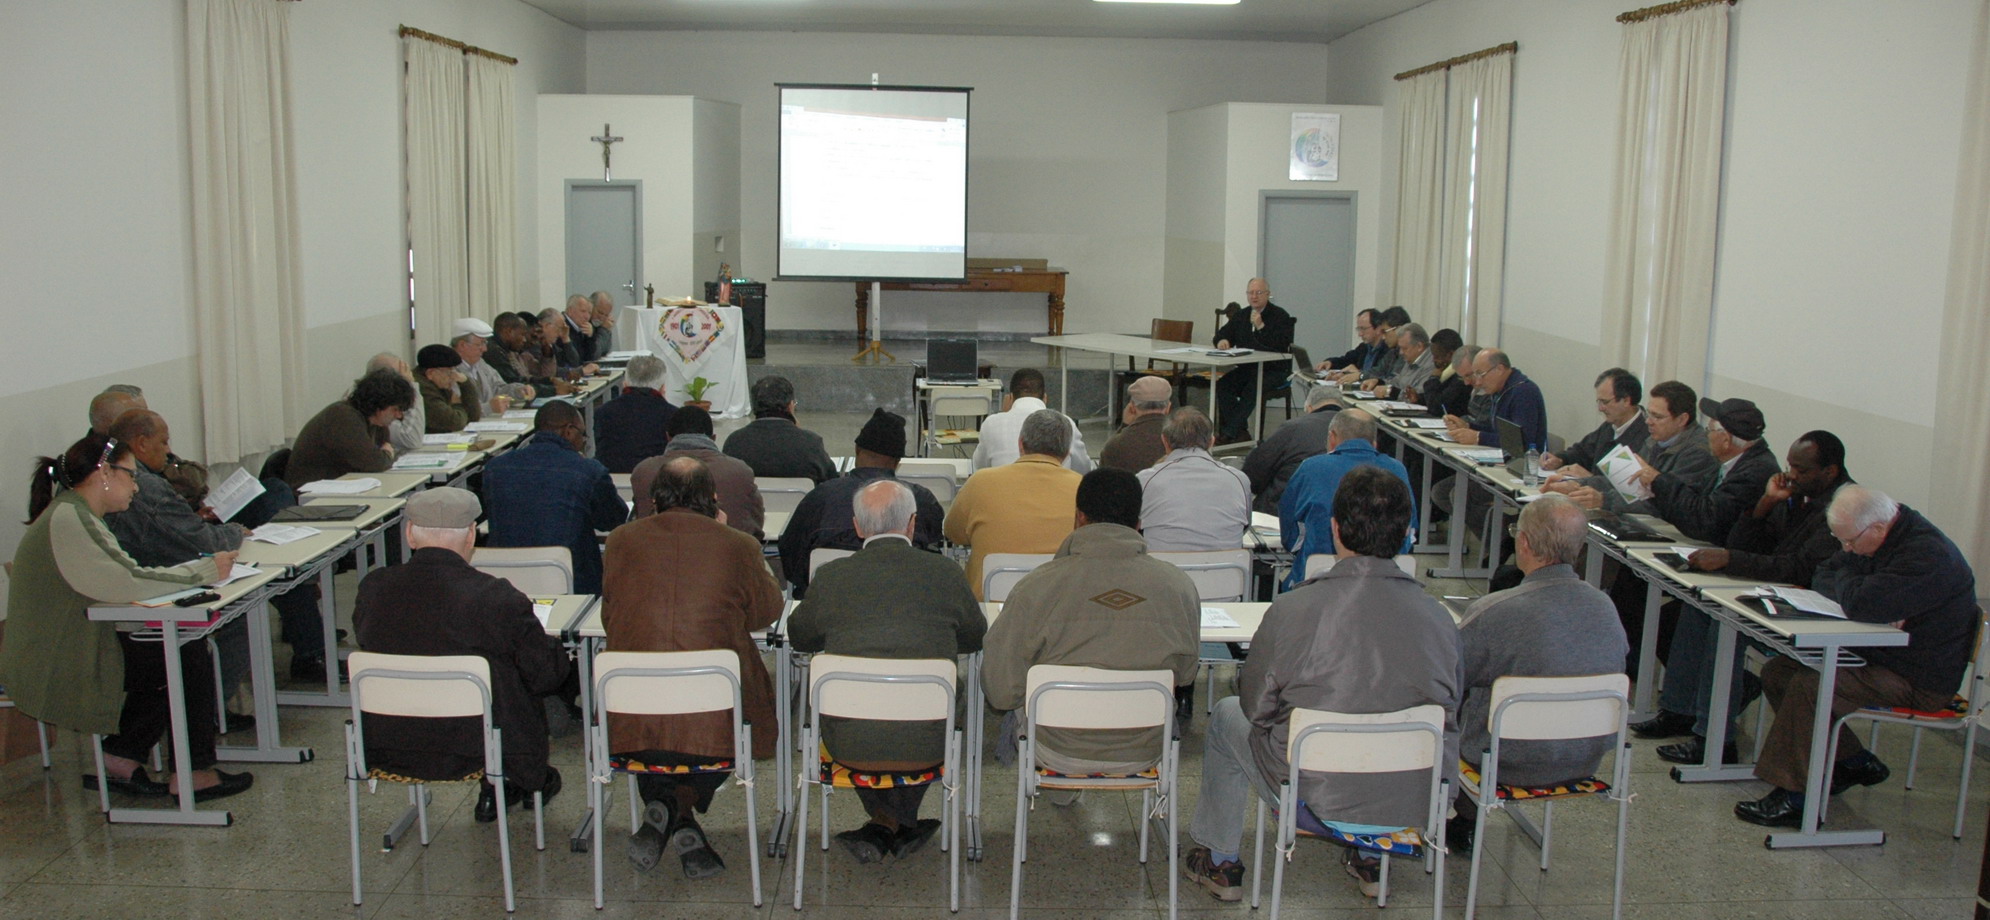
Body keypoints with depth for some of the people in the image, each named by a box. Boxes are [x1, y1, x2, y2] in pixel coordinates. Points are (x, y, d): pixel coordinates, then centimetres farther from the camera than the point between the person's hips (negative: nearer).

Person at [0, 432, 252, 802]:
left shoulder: (77, 515, 14)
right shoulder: (68, 520, -20)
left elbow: (112, 582, 11)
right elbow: (128, 583, -27)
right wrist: (205, 570, -17)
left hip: (68, 654, 10)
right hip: (54, 674, -10)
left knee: (184, 648, 3)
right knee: (189, 656, -9)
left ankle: (120, 759, 9)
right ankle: (192, 773, 2)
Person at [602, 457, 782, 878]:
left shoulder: (622, 540, 3)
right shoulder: (738, 547, -2)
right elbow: (767, 612, 16)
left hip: (630, 728, 2)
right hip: (715, 724, -2)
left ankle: (659, 809, 17)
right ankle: (684, 816, 16)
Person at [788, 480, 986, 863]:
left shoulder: (831, 576, -3)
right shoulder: (944, 573, -3)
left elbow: (799, 637, 16)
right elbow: (975, 638, 14)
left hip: (849, 745, 0)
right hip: (927, 746, 0)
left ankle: (885, 824, 31)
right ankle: (899, 827, 37)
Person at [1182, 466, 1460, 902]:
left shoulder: (1291, 610, -21)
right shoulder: (1438, 616, -12)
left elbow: (1256, 707, -7)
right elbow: (1452, 703, 3)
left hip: (1318, 796, -3)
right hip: (1417, 801, 4)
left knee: (1227, 715, 24)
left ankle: (1219, 861, 37)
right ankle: (1372, 856, 49)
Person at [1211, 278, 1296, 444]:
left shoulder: (1280, 316, -5)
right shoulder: (1242, 315, 14)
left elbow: (1281, 346, -17)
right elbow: (1222, 333, 18)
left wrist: (1261, 326, -22)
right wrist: (1222, 340, -8)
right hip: (1246, 368, 6)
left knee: (1251, 390, -32)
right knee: (1221, 385, -20)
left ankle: (1230, 433, -24)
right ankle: (1241, 431, -15)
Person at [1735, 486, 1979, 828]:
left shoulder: (1928, 554, -26)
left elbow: (1862, 605, -37)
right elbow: (1823, 577, 8)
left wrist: (1846, 582, -12)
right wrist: (1853, 589, -15)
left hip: (1919, 682, -10)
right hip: (1878, 655, 10)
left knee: (1808, 685, -26)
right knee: (1777, 671, 1)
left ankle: (1793, 798, -19)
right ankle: (1854, 762, 9)